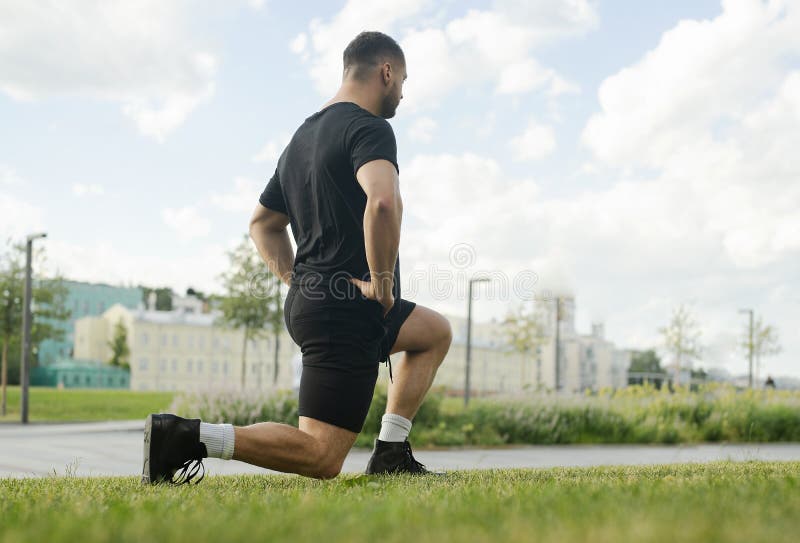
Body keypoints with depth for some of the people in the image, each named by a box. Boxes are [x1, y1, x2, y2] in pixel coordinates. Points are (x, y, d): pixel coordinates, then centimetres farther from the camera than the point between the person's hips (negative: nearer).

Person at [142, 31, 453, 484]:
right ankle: (189, 436, -15)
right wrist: (383, 283, -21)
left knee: (436, 332, 27)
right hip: (346, 310, -10)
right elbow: (383, 202, -33)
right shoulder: (370, 128, -12)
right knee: (321, 459, -7)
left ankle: (391, 452, 20)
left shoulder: (304, 135, 17)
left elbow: (263, 224, 27)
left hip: (308, 302, 10)